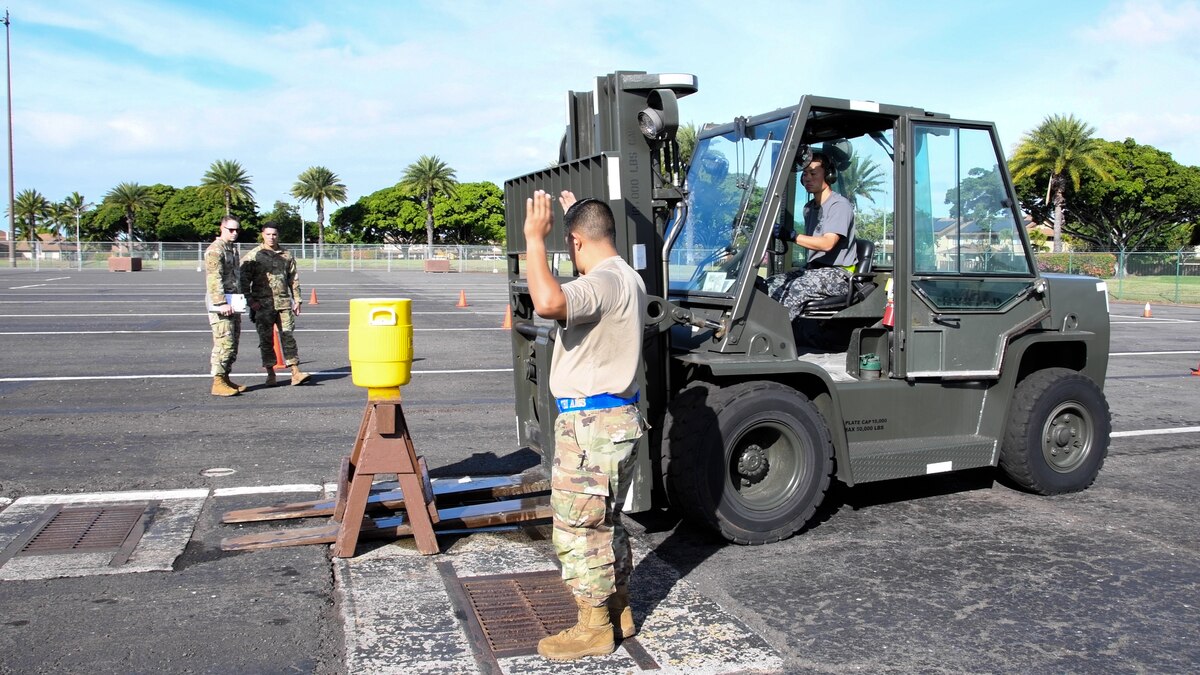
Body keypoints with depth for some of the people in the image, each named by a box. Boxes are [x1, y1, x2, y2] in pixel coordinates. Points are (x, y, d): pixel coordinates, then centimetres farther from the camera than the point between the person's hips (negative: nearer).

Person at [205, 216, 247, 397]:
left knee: (233, 342, 12)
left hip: (233, 301, 9)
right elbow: (214, 278, -19)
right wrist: (222, 303, -25)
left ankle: (226, 378, 19)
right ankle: (218, 383, -10)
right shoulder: (215, 250, -11)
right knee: (224, 343, -12)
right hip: (220, 302, -9)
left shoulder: (233, 248, 19)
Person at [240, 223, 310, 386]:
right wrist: (250, 301, -9)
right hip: (263, 305, -2)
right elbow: (244, 280, -1)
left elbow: (293, 279, 16)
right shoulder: (253, 256, 0)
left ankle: (295, 373, -5)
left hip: (284, 303, 2)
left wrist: (297, 300, 10)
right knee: (266, 340, 3)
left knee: (288, 337, -3)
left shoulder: (286, 255, 12)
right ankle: (271, 374, 12)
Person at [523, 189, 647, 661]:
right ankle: (619, 612, 32)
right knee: (605, 523, 20)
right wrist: (577, 213, 42)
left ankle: (593, 628, 11)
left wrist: (534, 237, -30)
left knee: (578, 528, 1)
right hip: (620, 417, 11)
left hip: (591, 424, -11)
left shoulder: (601, 283, -20)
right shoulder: (629, 279, 14)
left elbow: (549, 303, -41)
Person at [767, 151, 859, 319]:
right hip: (813, 268, 8)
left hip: (837, 273, -8)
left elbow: (827, 243, -23)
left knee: (796, 288, -34)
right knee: (771, 285, -14)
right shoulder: (809, 208, 20)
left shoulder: (840, 205, -8)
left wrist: (792, 236, -31)